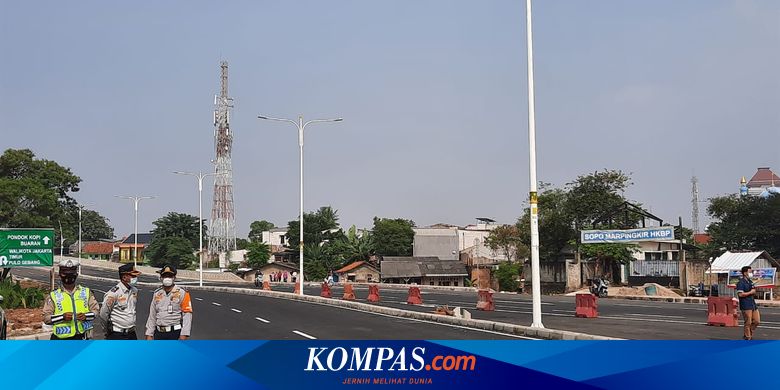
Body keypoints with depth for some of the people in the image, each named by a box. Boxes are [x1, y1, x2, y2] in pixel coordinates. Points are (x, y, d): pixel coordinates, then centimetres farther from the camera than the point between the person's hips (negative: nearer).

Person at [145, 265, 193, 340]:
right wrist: (149, 334, 9)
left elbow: (187, 315, -9)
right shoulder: (157, 294, 11)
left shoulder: (182, 293, -5)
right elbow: (152, 316, 14)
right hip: (159, 333, 5)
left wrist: (184, 335, -16)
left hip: (175, 333, -5)